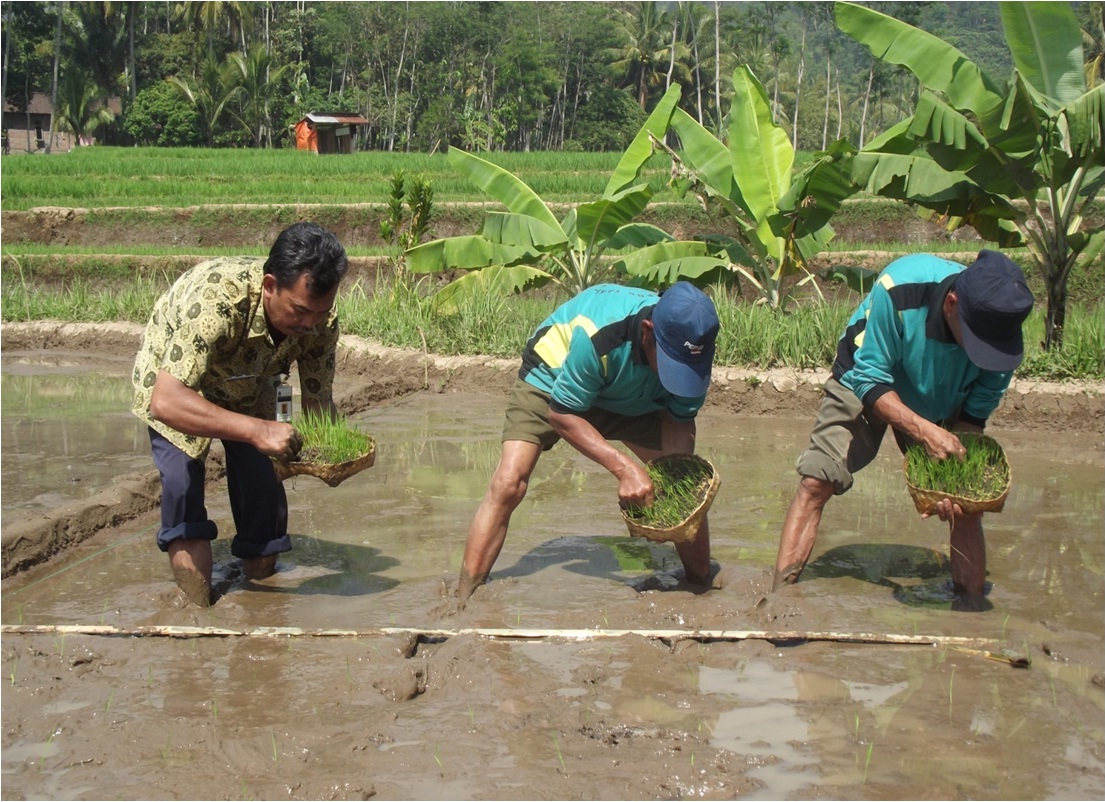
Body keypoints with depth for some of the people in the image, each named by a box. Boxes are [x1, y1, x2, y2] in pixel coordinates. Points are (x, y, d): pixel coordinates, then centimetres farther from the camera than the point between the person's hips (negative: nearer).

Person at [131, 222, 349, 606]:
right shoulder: (216, 298, -44)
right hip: (175, 381, -4)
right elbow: (166, 401, -50)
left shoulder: (320, 319, -27)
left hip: (249, 387, 4)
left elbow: (318, 401, -15)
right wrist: (256, 430, -58)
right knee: (183, 479, -21)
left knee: (262, 485, -6)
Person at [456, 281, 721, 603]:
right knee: (508, 483, -22)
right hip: (553, 377, -4)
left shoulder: (693, 351, -28)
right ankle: (464, 600, -17)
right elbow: (561, 413, -31)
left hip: (636, 400, 4)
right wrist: (624, 467, -39)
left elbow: (678, 421, -13)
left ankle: (702, 587, 12)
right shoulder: (597, 335, -42)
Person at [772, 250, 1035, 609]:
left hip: (941, 406, 3)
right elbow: (869, 379, -29)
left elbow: (973, 416, -15)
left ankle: (972, 610, 5)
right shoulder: (900, 288, -39)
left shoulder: (1002, 336, -29)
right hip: (866, 384, -2)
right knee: (815, 482, -16)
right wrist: (925, 431, -41)